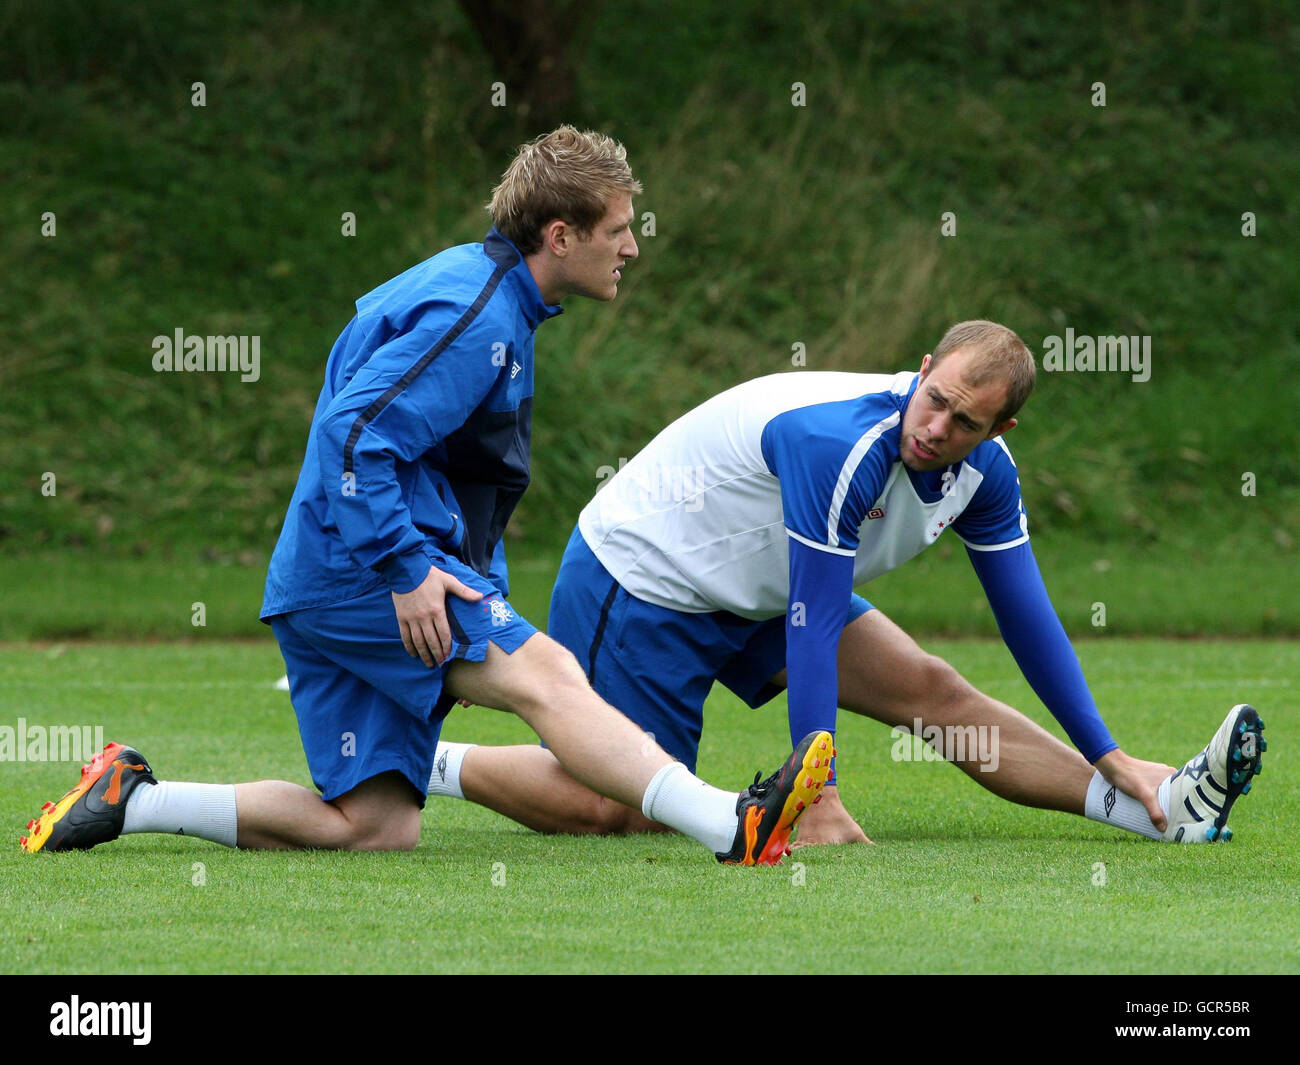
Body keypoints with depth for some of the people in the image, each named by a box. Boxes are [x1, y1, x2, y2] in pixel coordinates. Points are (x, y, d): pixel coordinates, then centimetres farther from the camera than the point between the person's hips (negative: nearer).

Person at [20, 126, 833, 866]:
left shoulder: (479, 290, 20)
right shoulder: (476, 318, -13)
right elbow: (354, 432, -23)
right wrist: (406, 568, -25)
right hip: (363, 565, -10)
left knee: (376, 828, 4)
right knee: (546, 678, -23)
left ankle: (132, 799, 7)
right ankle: (732, 827, -38)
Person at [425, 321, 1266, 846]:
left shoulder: (983, 470, -9)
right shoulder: (841, 445, -35)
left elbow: (1027, 617, 2)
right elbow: (814, 626, -33)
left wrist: (1108, 758, 1)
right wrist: (818, 801, -32)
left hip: (750, 600, 8)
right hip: (637, 579, -8)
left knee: (934, 693, -2)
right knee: (616, 812, -13)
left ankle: (1159, 806, -5)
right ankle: (427, 761, 4)